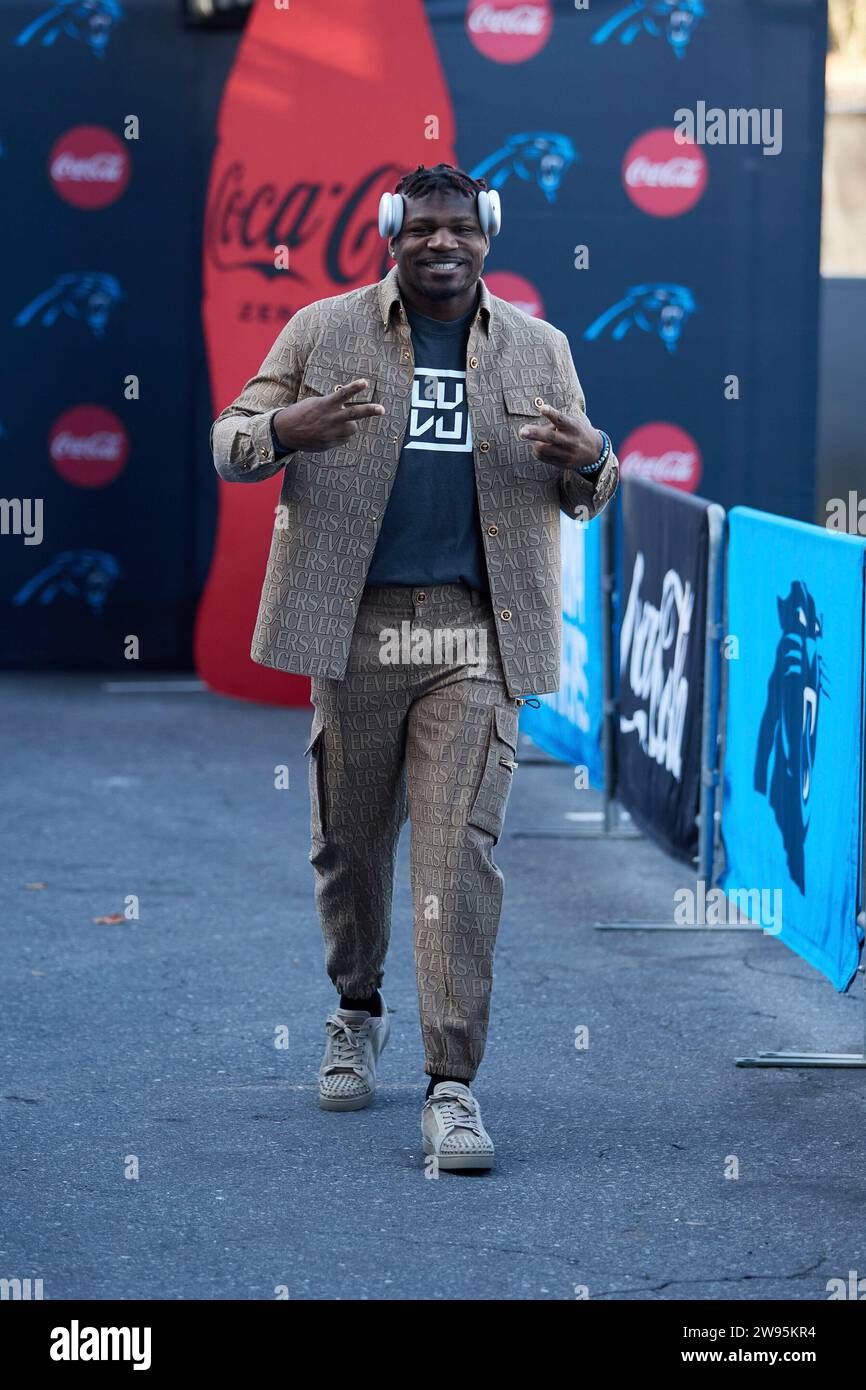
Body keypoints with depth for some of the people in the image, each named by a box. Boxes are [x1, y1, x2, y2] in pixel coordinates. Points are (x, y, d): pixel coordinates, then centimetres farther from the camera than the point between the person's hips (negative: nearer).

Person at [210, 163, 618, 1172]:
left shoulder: (537, 350, 10)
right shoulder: (322, 331, 5)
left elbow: (583, 496, 17)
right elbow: (228, 440, 6)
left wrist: (589, 461, -8)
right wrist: (286, 430, -18)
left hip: (475, 635, 0)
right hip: (355, 628, 1)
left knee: (460, 849, -10)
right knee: (350, 840, 11)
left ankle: (452, 1084, -10)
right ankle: (357, 1011, 37)